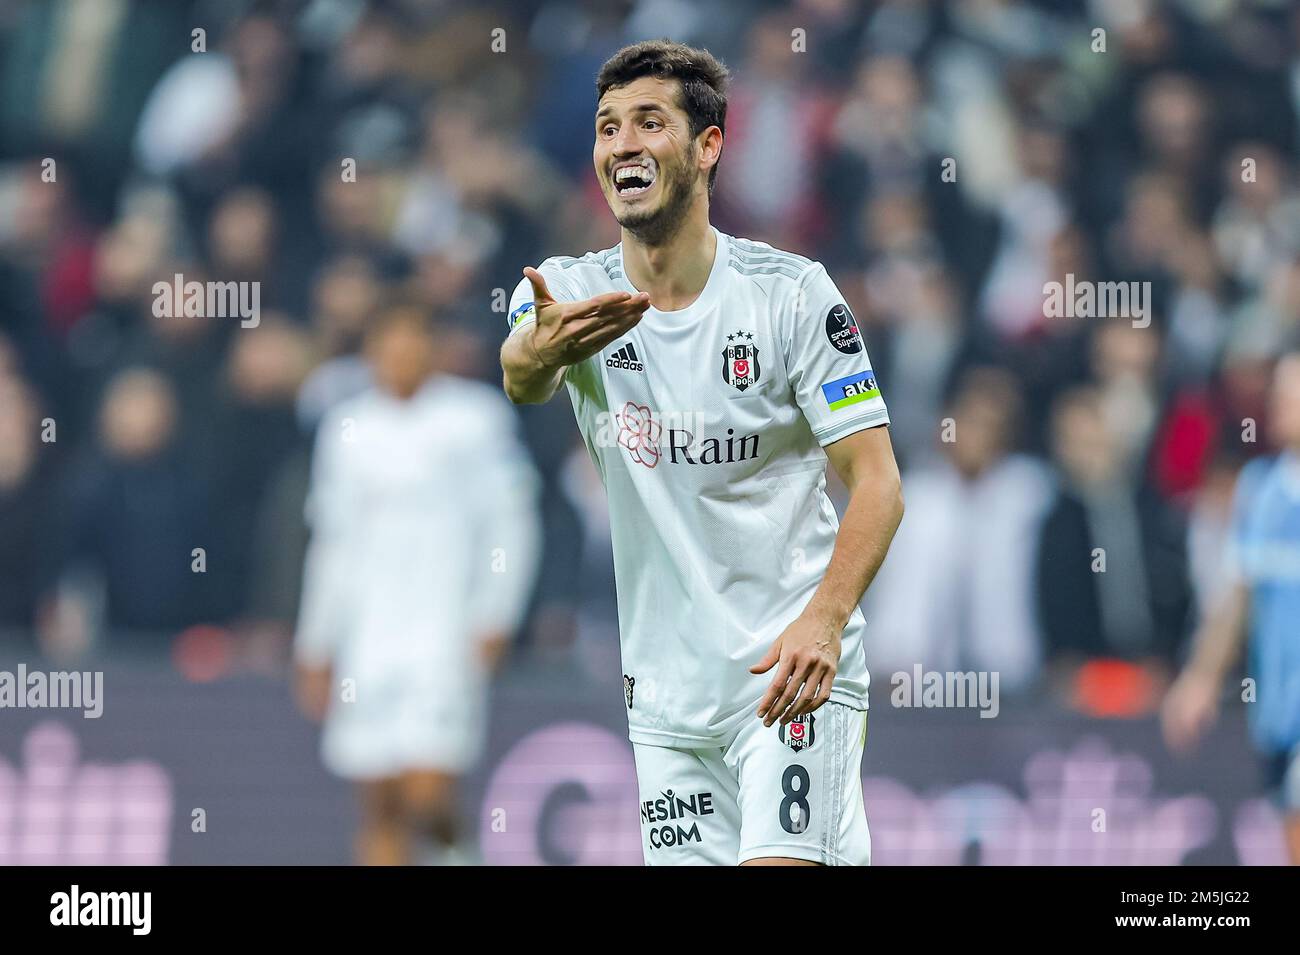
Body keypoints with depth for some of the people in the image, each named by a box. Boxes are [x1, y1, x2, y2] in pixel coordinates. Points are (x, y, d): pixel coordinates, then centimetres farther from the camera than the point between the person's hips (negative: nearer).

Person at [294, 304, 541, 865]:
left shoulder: (473, 418, 0)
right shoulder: (348, 429, 12)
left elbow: (510, 524, 1)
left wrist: (494, 617, -9)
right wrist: (316, 649, 17)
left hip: (446, 631, -4)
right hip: (367, 643, 4)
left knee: (428, 793, -14)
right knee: (381, 808, 0)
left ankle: (448, 841, 18)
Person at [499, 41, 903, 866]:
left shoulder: (793, 294, -7)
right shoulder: (571, 294, 2)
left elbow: (876, 481, -9)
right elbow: (519, 378, -21)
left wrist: (824, 619, -27)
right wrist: (541, 350, -48)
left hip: (792, 671, -4)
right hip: (666, 693, 4)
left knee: (779, 862, -20)